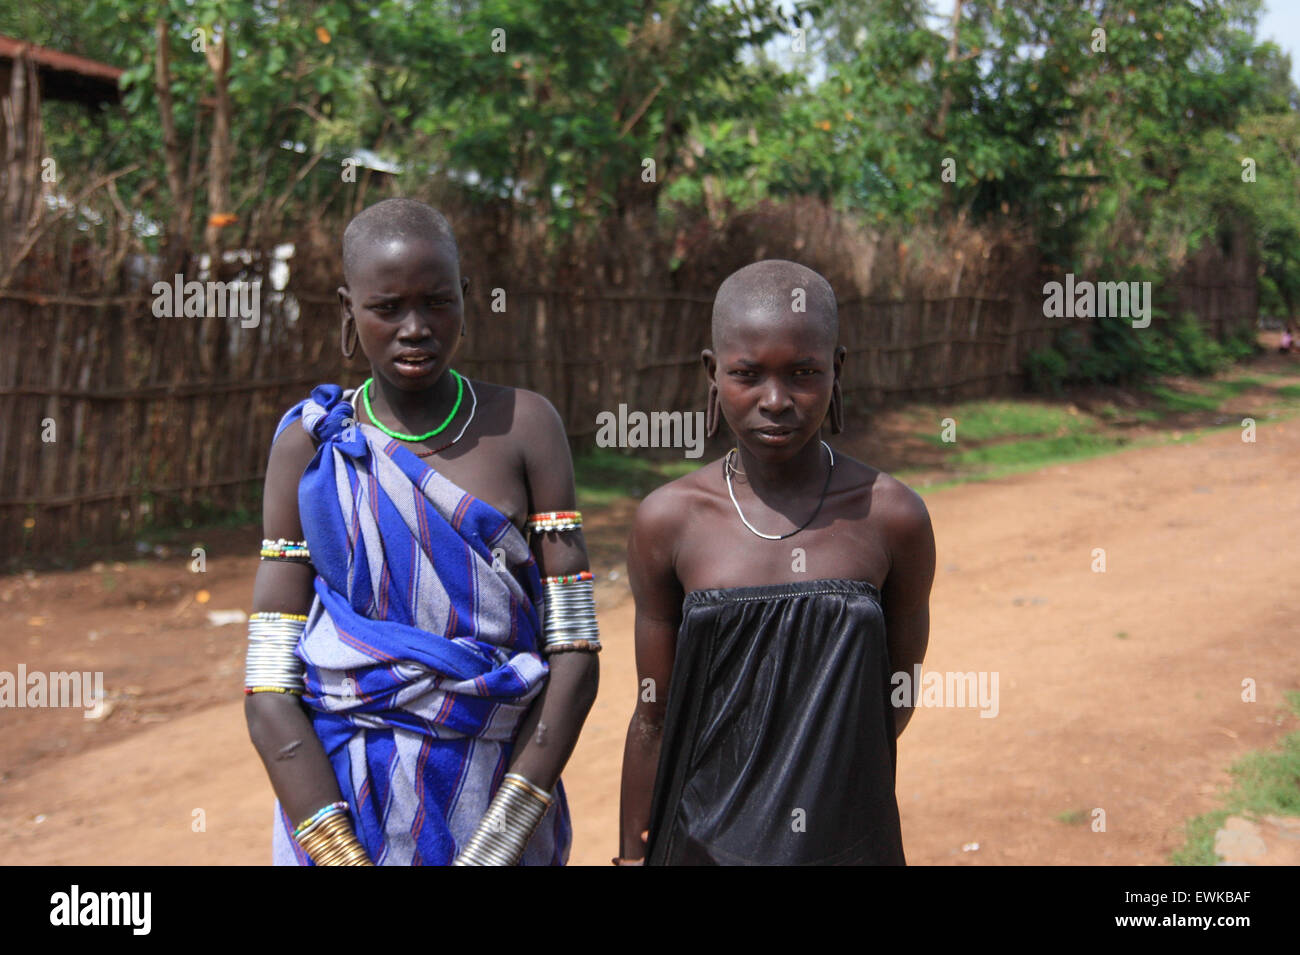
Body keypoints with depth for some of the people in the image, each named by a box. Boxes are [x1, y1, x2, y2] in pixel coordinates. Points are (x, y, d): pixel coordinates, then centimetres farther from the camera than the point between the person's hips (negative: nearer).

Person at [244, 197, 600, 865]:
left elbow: (574, 657, -7)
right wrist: (341, 852, -15)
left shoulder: (522, 427, -3)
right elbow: (269, 689, -6)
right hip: (337, 795, 0)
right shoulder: (310, 445, -2)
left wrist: (498, 843, -13)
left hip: (504, 801, 0)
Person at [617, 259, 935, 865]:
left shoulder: (891, 516, -7)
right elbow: (653, 718, 0)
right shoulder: (668, 521, -6)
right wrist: (633, 856, 4)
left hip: (850, 838, 0)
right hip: (706, 838, 0)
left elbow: (899, 696, 4)